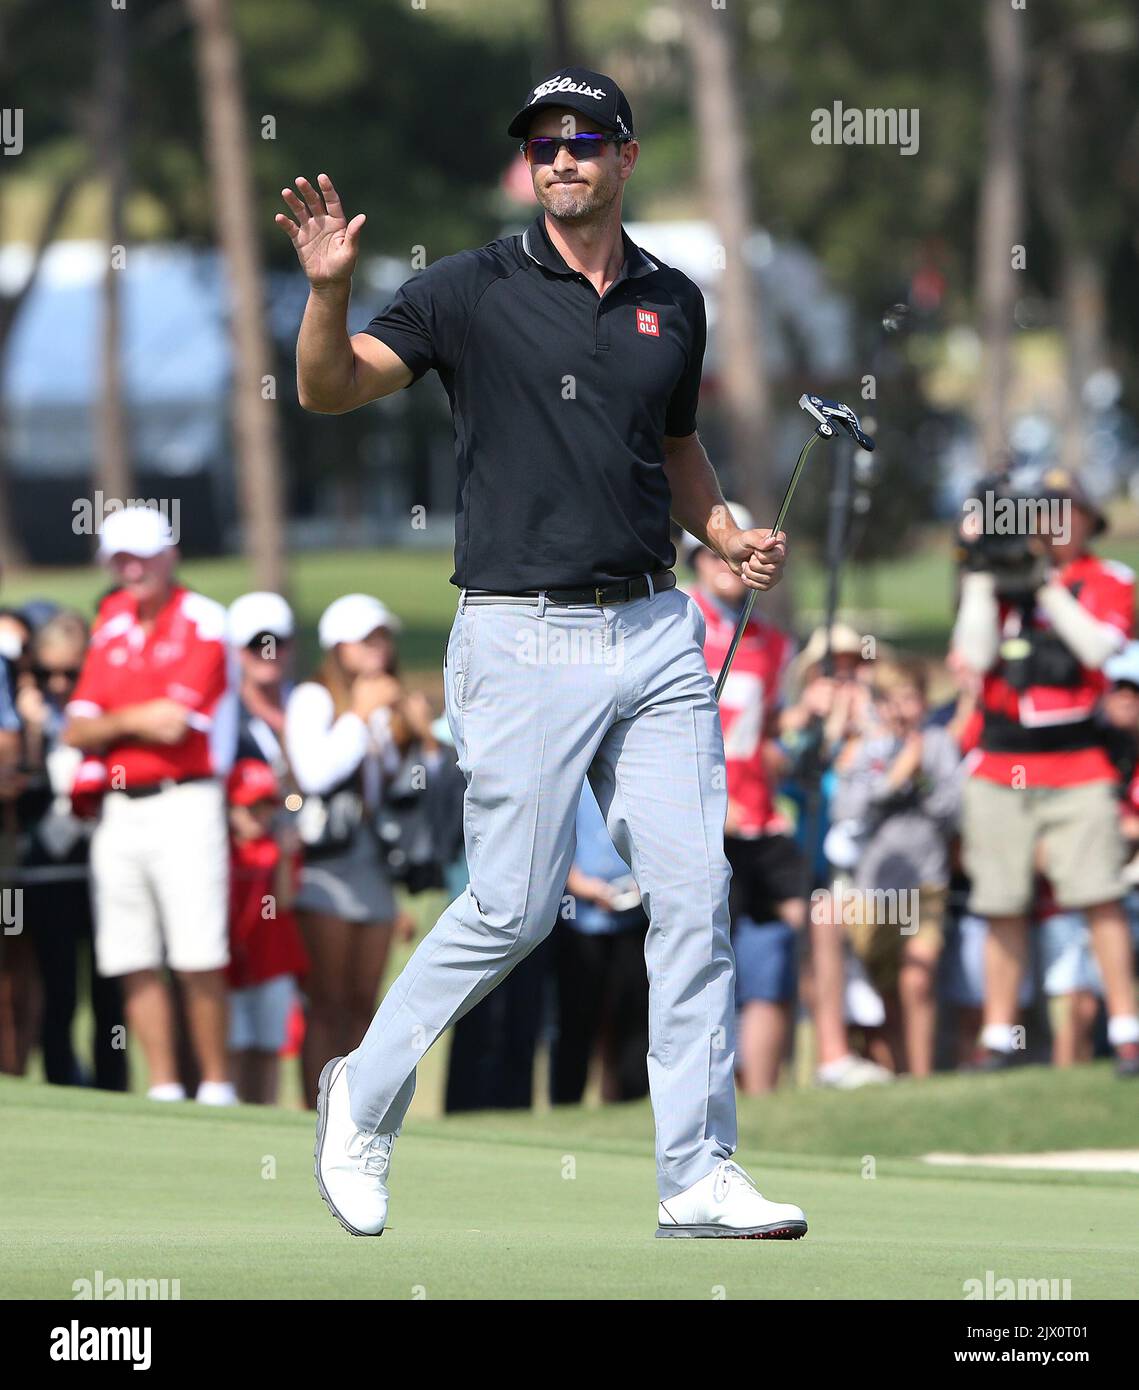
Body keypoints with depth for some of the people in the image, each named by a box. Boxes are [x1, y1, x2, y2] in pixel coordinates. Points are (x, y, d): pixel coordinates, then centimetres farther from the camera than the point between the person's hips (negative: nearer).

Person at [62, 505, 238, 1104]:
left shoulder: (202, 622, -4)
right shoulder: (111, 624, 14)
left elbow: (177, 721, -13)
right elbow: (76, 732, 9)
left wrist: (108, 725, 2)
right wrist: (133, 721, -8)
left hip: (184, 802, -6)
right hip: (119, 809, 6)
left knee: (198, 959, -10)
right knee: (135, 963, 3)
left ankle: (217, 1086, -4)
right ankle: (164, 1089, 7)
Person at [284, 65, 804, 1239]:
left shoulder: (673, 302, 12)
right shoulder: (473, 291, -2)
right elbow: (329, 389, -10)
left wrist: (731, 538, 9)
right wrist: (327, 290, -28)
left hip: (656, 632, 5)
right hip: (524, 642, -4)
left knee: (694, 896, -2)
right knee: (514, 910, -5)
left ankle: (697, 1176, 2)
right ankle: (366, 1094, 18)